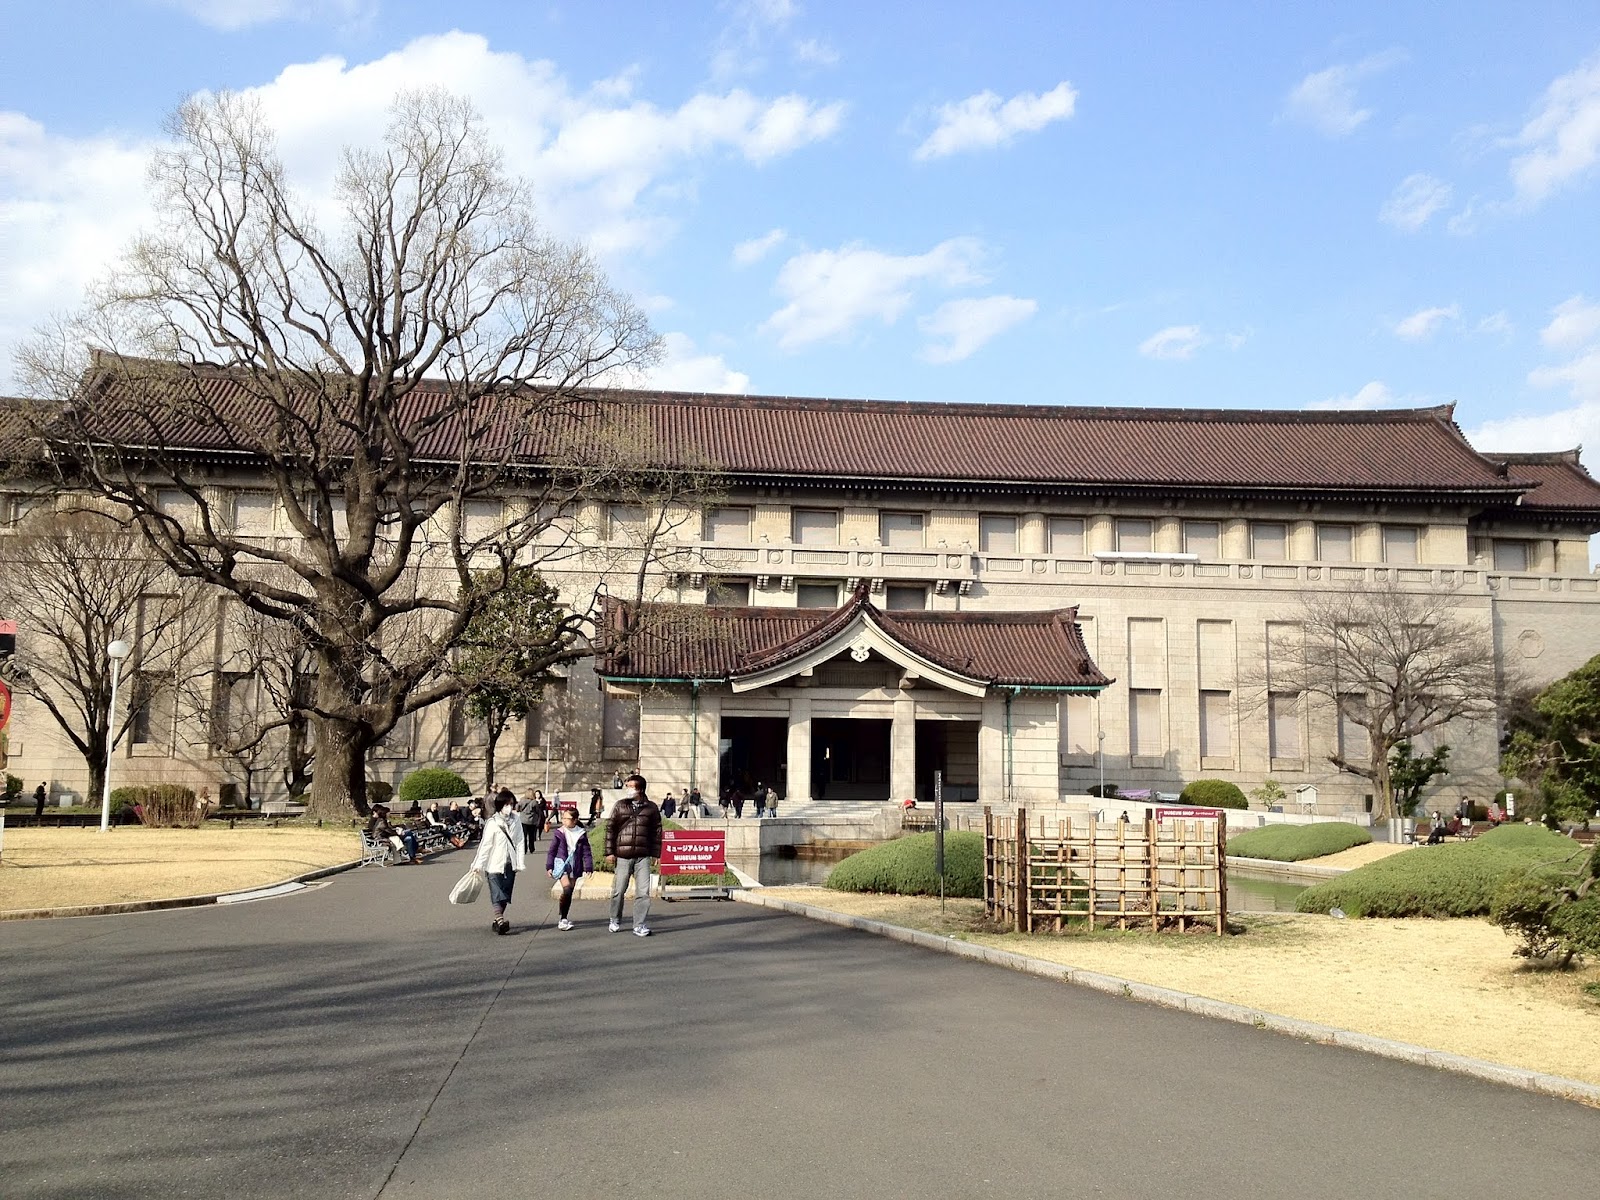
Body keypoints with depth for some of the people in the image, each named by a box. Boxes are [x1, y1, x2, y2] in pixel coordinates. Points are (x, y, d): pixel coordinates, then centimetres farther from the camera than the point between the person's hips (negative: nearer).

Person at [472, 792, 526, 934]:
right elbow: (485, 845, -7)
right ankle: (500, 920, -23)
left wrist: (520, 863, 2)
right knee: (497, 894, -13)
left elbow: (519, 842, 5)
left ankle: (496, 921, 17)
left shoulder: (516, 820, 2)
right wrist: (479, 864, -8)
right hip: (495, 864, -4)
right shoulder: (492, 823, -8)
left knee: (505, 895, 8)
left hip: (510, 864, 4)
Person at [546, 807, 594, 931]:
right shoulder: (559, 832, -2)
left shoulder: (581, 834, 2)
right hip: (561, 862, -3)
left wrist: (589, 867, 0)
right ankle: (563, 919, -14)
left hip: (575, 865, 3)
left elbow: (587, 852, 6)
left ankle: (564, 918, 21)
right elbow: (551, 850, 4)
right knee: (566, 888, -20)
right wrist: (549, 866, 1)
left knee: (570, 891, 8)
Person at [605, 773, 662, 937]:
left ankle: (639, 926, 3)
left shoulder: (651, 808, 4)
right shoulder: (620, 806, 4)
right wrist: (609, 852, 1)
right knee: (618, 890, 7)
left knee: (643, 891, -4)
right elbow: (610, 829, 5)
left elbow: (657, 831, 8)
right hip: (623, 856, 0)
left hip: (643, 857, 0)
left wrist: (655, 854, 4)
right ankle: (615, 920, 27)